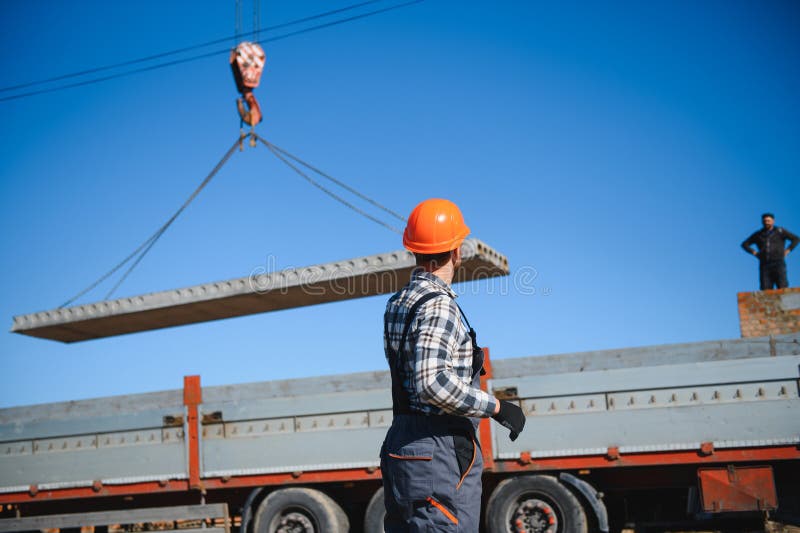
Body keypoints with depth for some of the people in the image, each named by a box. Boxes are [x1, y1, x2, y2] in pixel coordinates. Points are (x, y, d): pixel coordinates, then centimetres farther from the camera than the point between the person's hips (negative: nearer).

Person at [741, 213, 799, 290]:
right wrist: (754, 252, 9)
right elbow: (744, 244, 21)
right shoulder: (758, 234, 15)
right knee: (765, 289, -8)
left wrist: (788, 250, -2)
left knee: (782, 287, -13)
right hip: (764, 265, 2)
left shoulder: (780, 231, 8)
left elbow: (796, 239, 6)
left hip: (778, 263, -2)